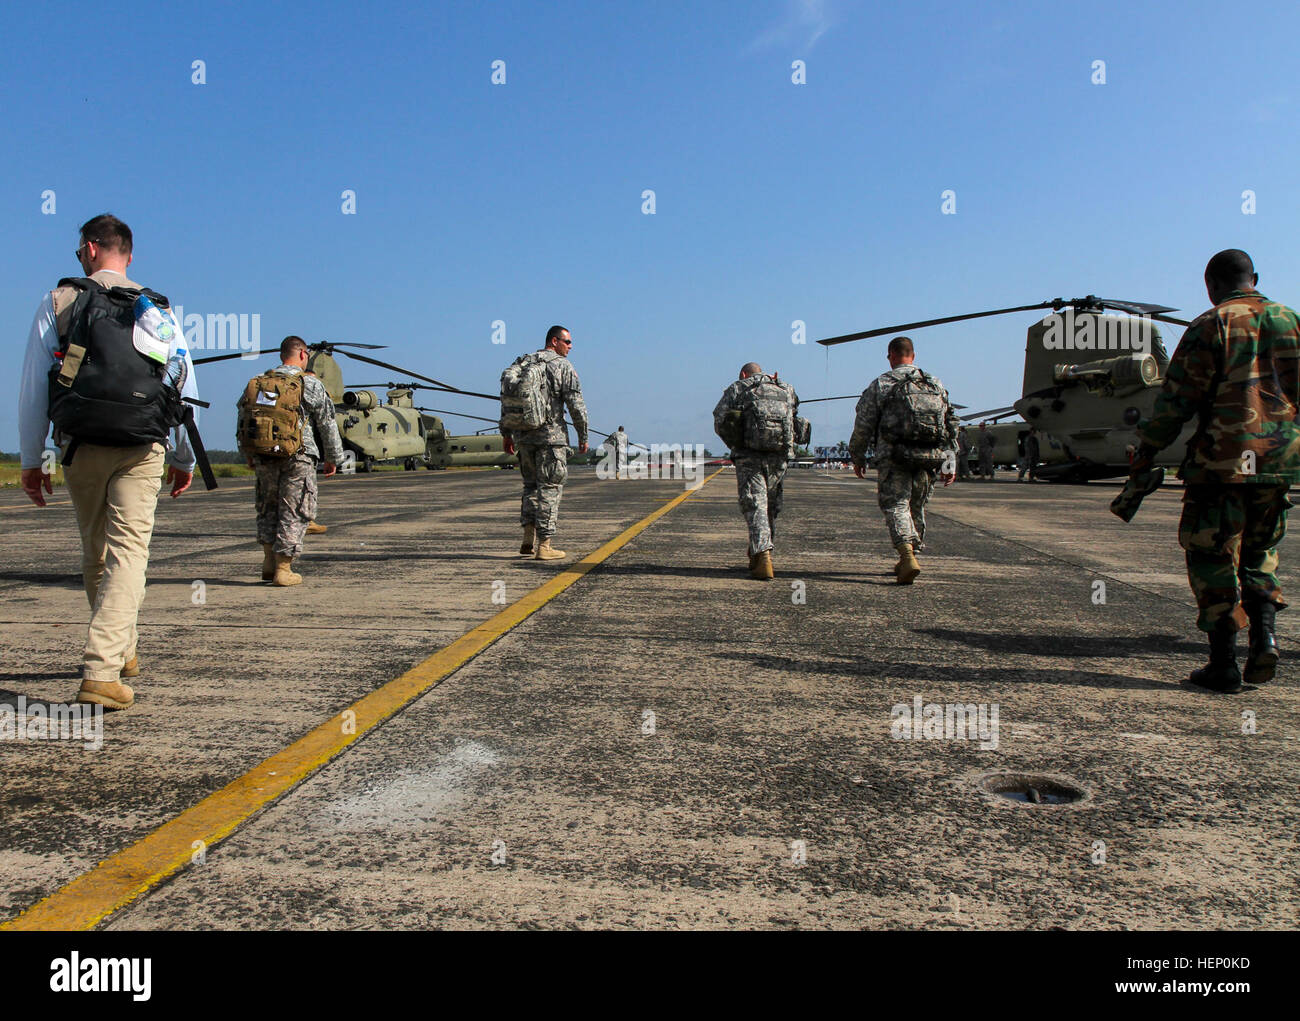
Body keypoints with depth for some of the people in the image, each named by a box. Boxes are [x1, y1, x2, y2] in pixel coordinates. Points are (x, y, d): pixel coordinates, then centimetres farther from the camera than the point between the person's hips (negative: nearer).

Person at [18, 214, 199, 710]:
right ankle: (102, 671, -16)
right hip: (142, 450, -1)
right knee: (128, 552, -4)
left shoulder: (57, 304, 4)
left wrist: (31, 460, 8)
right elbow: (186, 387, 6)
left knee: (95, 553, 17)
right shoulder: (159, 310, 6)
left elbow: (32, 389, 2)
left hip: (79, 448, 1)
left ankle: (122, 651, 33)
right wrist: (183, 457, 14)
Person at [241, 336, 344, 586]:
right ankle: (283, 570, 2)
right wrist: (333, 458, 9)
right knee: (293, 512, 2)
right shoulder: (310, 384, -2)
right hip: (298, 456, -4)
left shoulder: (260, 382, 10)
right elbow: (327, 423, 0)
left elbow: (244, 420, 15)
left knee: (268, 508, 19)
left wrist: (248, 453, 26)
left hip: (264, 456, 4)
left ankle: (269, 562, 16)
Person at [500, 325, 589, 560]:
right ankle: (544, 546, -2)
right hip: (551, 435, -6)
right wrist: (583, 436, -2)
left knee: (532, 485, 17)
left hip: (523, 435, 6)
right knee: (550, 488, -1)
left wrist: (506, 434, 20)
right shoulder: (563, 366, -5)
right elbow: (576, 404, -10)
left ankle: (528, 540, 8)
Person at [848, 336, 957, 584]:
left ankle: (907, 556, -25)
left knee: (896, 506, -5)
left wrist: (857, 457, 11)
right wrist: (950, 462, 15)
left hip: (894, 456, -4)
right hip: (929, 458, 4)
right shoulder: (936, 384, 16)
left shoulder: (881, 384, 2)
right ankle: (909, 558, 23)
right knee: (916, 507, 16)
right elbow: (951, 425, 13)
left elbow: (863, 426, 0)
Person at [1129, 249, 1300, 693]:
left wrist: (1147, 449, 0)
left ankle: (1224, 663, 6)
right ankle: (1264, 632, 5)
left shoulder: (1210, 326, -6)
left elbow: (1177, 399, -9)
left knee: (1213, 557, 4)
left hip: (1223, 461, -5)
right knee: (1258, 551, 22)